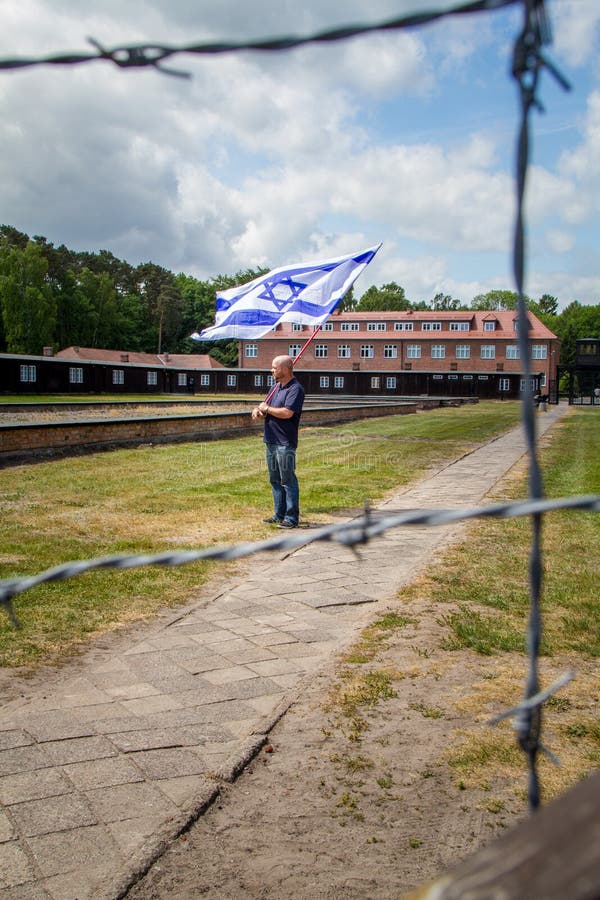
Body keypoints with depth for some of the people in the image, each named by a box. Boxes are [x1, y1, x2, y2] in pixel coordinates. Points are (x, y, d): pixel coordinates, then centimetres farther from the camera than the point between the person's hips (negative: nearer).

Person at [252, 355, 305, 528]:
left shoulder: (296, 389, -13)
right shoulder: (277, 387, 16)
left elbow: (287, 413, -26)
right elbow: (265, 408, 20)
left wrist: (267, 409, -11)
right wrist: (257, 411, -5)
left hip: (285, 443, -9)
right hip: (271, 440, 9)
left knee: (288, 480, -3)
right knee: (275, 480, 15)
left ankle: (292, 518, 3)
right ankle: (279, 514, 24)